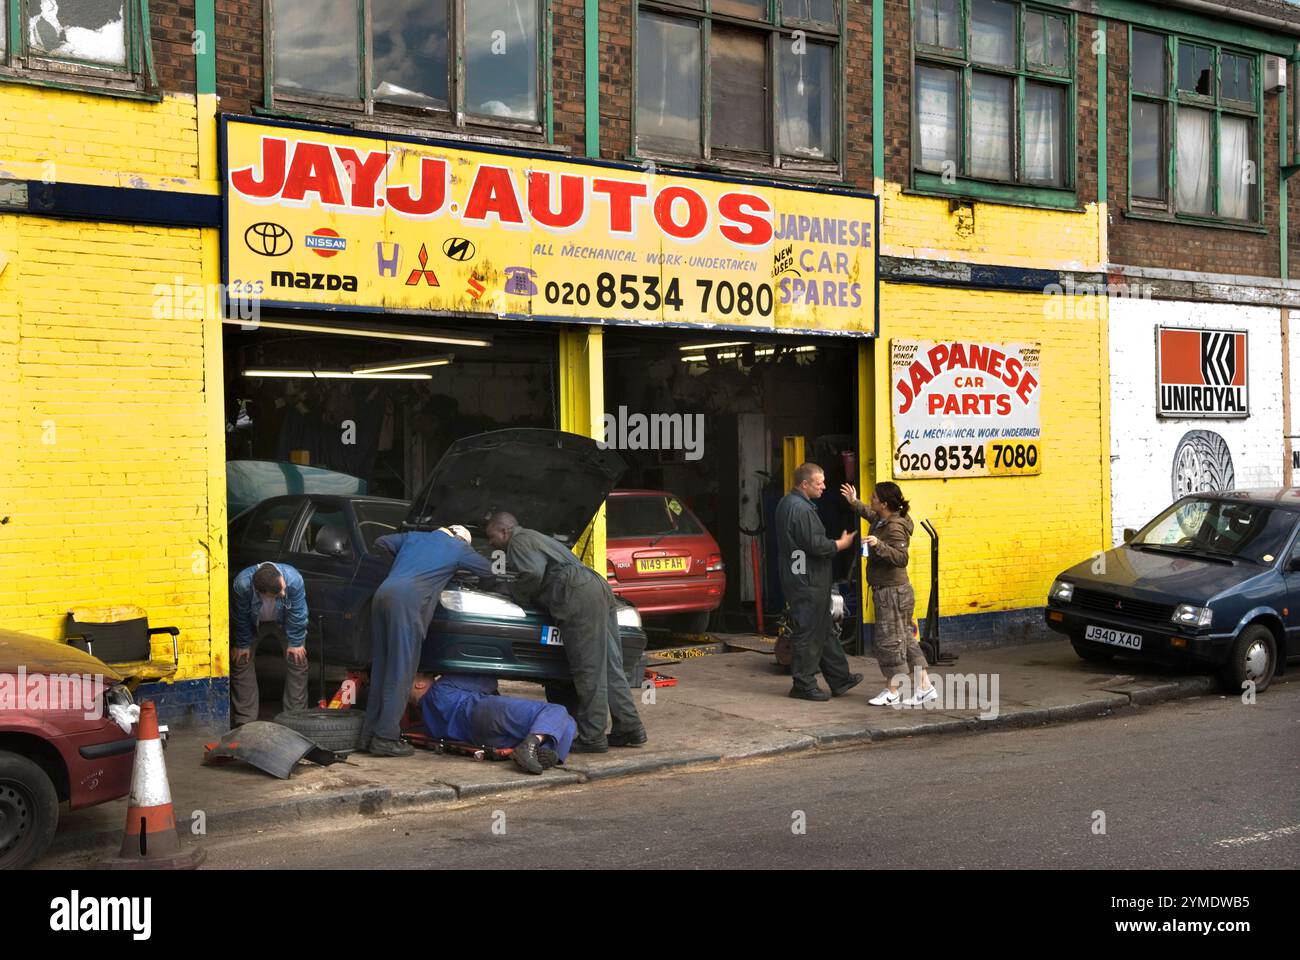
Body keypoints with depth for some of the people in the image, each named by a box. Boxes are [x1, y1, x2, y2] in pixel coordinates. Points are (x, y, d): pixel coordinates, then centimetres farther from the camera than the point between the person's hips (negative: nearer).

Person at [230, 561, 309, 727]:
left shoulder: (294, 578, -41)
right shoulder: (242, 584, -41)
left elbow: (297, 614, -24)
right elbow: (240, 618, -21)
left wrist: (296, 642, -15)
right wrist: (242, 644, -10)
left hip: (284, 622, 0)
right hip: (253, 624, 0)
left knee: (297, 662, -7)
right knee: (241, 662, -6)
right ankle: (245, 722, 0)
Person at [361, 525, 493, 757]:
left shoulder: (415, 537, 31)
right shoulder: (459, 548, 18)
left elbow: (381, 543, 36)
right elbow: (487, 570, 27)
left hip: (383, 594, 6)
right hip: (407, 600, -6)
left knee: (381, 669, 10)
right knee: (399, 673, -5)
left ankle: (370, 734, 12)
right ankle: (386, 738, -9)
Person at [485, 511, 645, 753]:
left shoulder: (519, 542, 5)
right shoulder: (536, 537, 34)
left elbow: (534, 573, -11)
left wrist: (518, 593, 6)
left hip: (580, 595, -10)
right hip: (599, 586, 10)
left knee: (588, 670, -7)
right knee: (609, 667, 11)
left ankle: (592, 737, -5)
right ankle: (630, 729, 12)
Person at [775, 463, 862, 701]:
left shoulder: (787, 503, 13)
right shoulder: (801, 509, -21)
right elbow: (816, 545, -23)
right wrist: (842, 544, -8)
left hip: (799, 579, 11)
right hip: (807, 582, -11)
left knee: (822, 630, 15)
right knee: (808, 632, -3)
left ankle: (840, 679, 21)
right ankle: (803, 684, 4)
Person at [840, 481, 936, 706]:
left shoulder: (894, 527, -20)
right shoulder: (881, 520, 8)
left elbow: (901, 558, -28)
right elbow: (870, 513, 33)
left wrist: (879, 545, -37)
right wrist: (854, 503, 30)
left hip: (892, 592, -10)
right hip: (886, 591, 10)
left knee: (889, 639, -2)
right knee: (904, 638, 12)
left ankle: (892, 692, 7)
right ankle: (925, 687, 16)